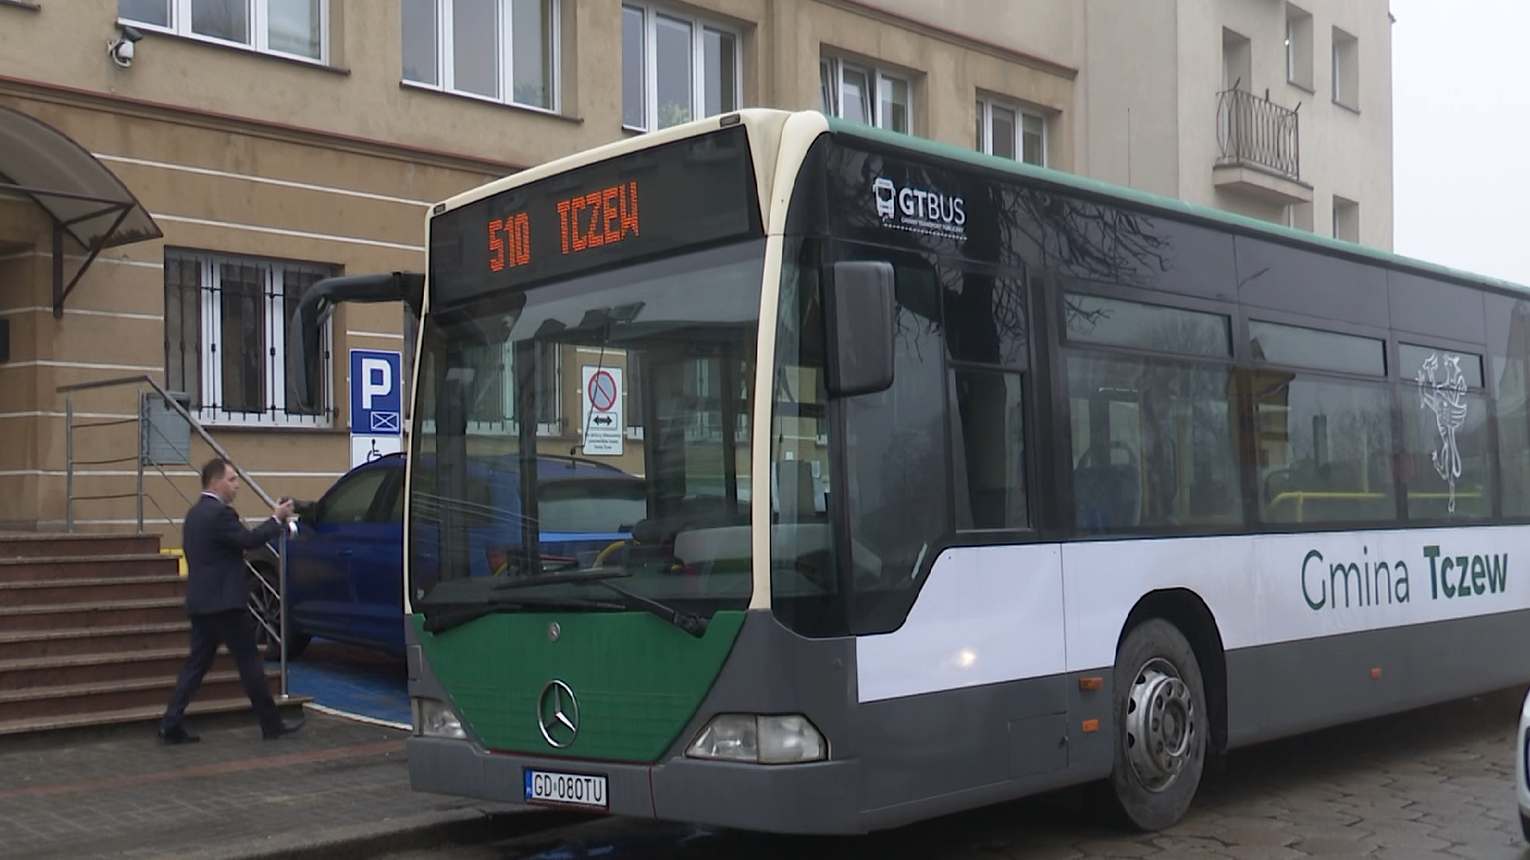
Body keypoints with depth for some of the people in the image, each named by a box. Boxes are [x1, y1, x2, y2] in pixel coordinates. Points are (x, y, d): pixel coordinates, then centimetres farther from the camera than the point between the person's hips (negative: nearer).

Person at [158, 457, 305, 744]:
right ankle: (272, 724, 7)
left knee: (196, 663, 9)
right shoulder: (219, 512, -16)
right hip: (223, 602, -9)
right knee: (249, 662, -1)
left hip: (201, 602, 9)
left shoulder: (196, 513, 16)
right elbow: (248, 540, -16)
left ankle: (171, 724, 4)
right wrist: (277, 519, -6)